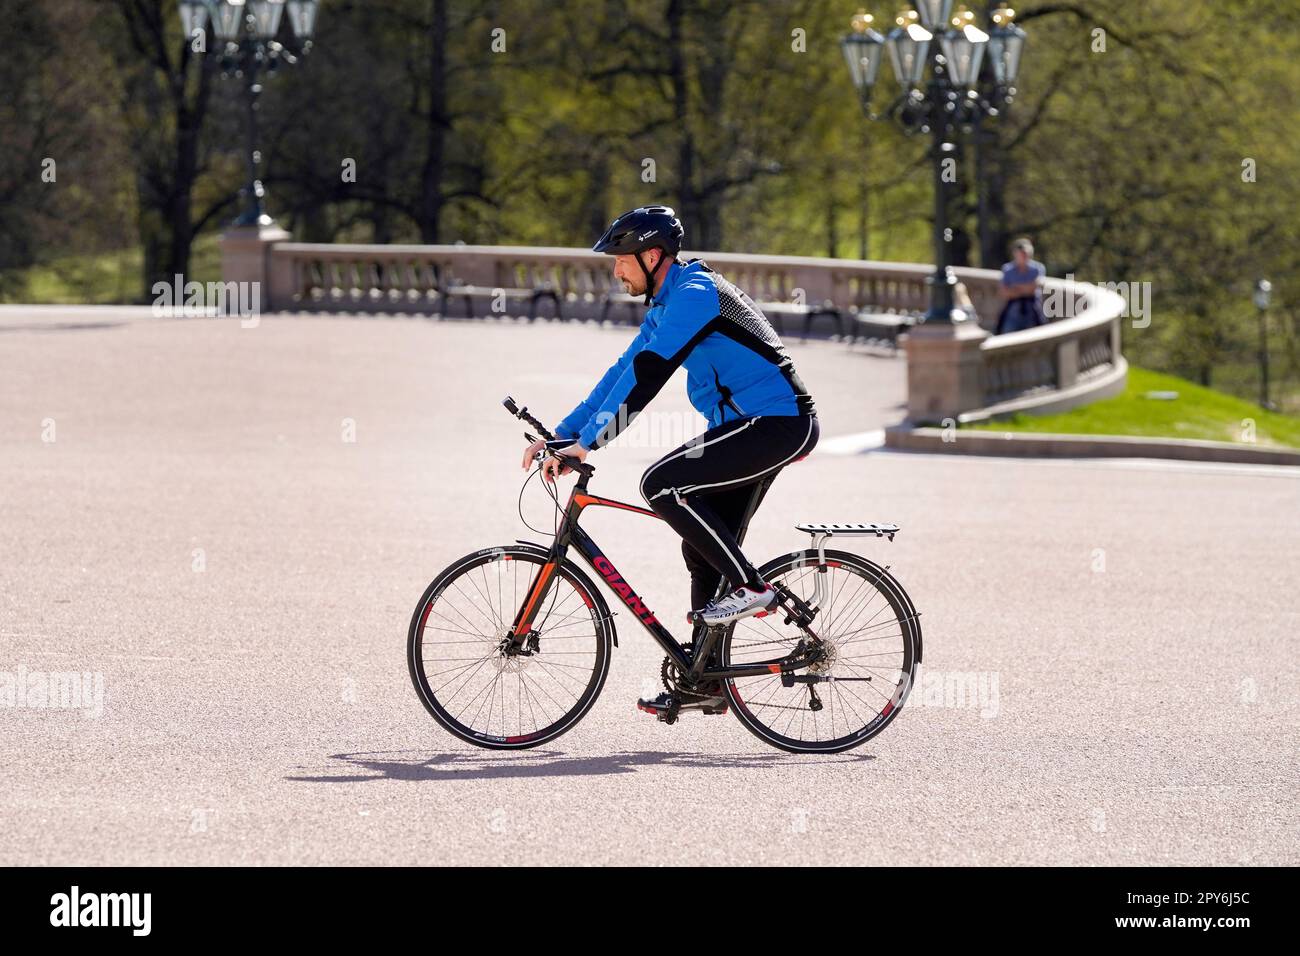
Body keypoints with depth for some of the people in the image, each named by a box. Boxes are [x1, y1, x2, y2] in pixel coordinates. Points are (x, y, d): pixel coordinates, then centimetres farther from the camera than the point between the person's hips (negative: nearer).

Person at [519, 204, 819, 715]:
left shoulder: (694, 294, -16)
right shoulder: (667, 305, 16)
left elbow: (644, 376, -23)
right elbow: (621, 374, 18)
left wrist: (586, 442, -25)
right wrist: (559, 435, 12)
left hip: (779, 423, -10)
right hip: (753, 425, 10)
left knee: (662, 485, -20)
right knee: (703, 549, 10)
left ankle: (749, 587, -12)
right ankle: (706, 682, 14)